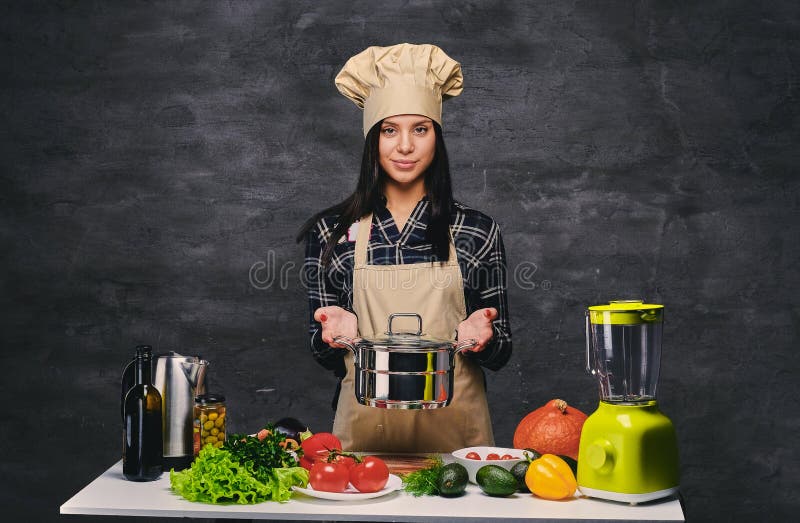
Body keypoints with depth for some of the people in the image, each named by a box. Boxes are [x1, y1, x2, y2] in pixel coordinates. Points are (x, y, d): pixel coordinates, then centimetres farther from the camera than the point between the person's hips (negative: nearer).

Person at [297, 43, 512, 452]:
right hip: (364, 430, 0)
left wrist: (477, 335, -15)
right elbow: (325, 356, 7)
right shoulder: (330, 232, 2)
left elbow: (499, 354, 6)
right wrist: (334, 330, -14)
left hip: (455, 426, 0)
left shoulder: (477, 232, 2)